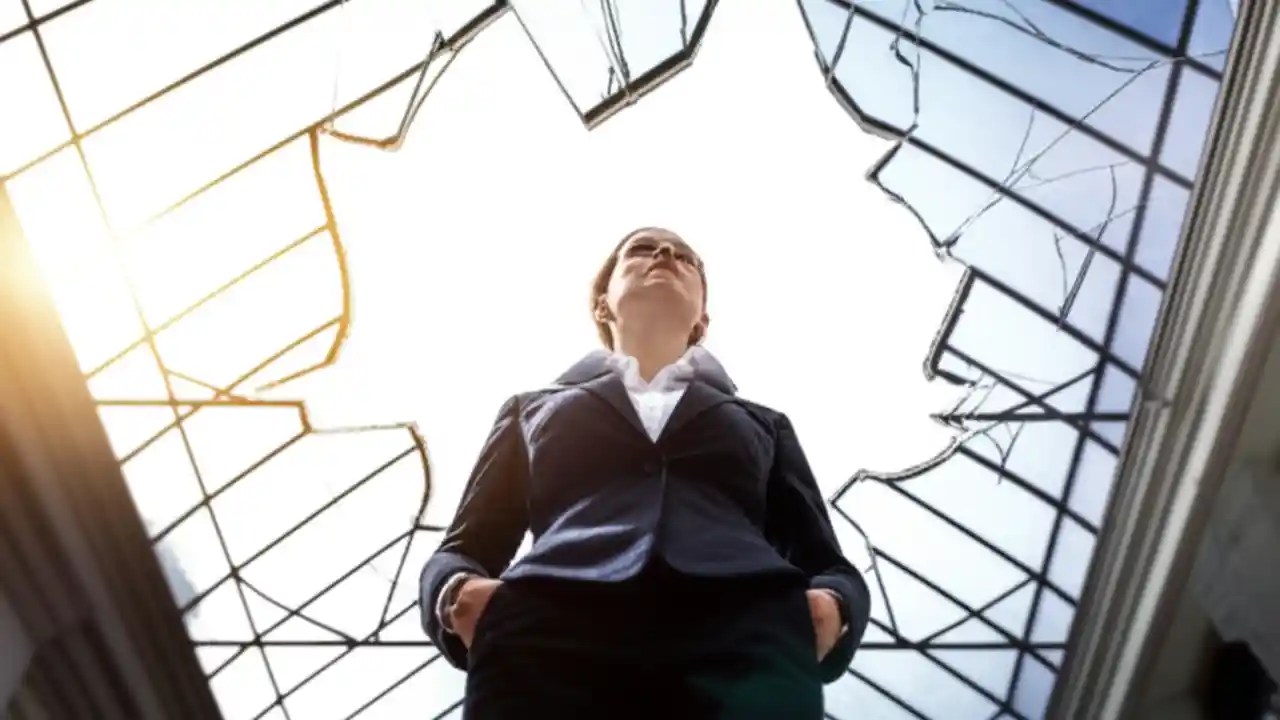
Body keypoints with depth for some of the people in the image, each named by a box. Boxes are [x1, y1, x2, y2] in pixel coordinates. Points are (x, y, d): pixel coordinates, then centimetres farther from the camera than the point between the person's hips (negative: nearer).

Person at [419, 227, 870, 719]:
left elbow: (830, 568, 25)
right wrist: (457, 595, -1)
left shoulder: (763, 424, 35)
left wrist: (832, 610, -1)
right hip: (555, 643, 0)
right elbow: (462, 551, 25)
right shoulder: (532, 410, 34)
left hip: (740, 645, 1)